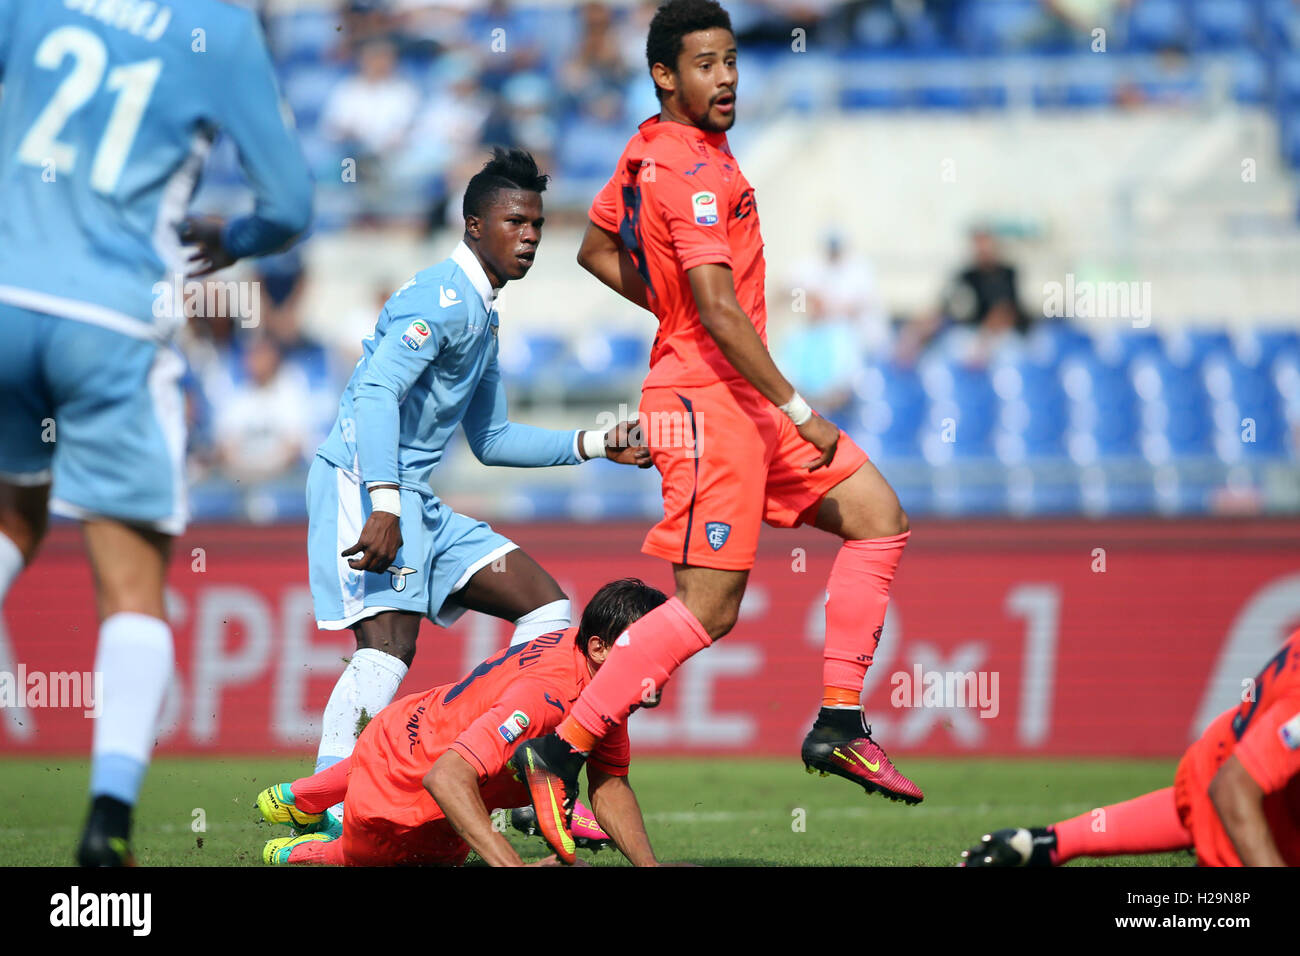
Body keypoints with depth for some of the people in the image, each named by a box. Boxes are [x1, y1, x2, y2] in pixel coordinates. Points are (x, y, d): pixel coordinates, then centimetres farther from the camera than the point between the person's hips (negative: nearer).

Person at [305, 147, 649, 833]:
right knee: (388, 644, -23)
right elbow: (376, 393, -24)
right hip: (362, 483, -10)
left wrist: (594, 445, 23)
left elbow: (491, 440, 30)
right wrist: (382, 506, -33)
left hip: (415, 503, 10)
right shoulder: (443, 298, -10)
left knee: (545, 604, 8)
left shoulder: (482, 314, 22)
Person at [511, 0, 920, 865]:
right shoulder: (695, 171, -18)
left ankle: (840, 725, 7)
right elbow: (720, 312, -23)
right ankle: (559, 755, -4)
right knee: (709, 609, -10)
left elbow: (596, 249, 26)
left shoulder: (652, 150, 12)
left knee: (878, 518, 8)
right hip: (707, 401, -10)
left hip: (742, 402, 10)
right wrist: (799, 411, -18)